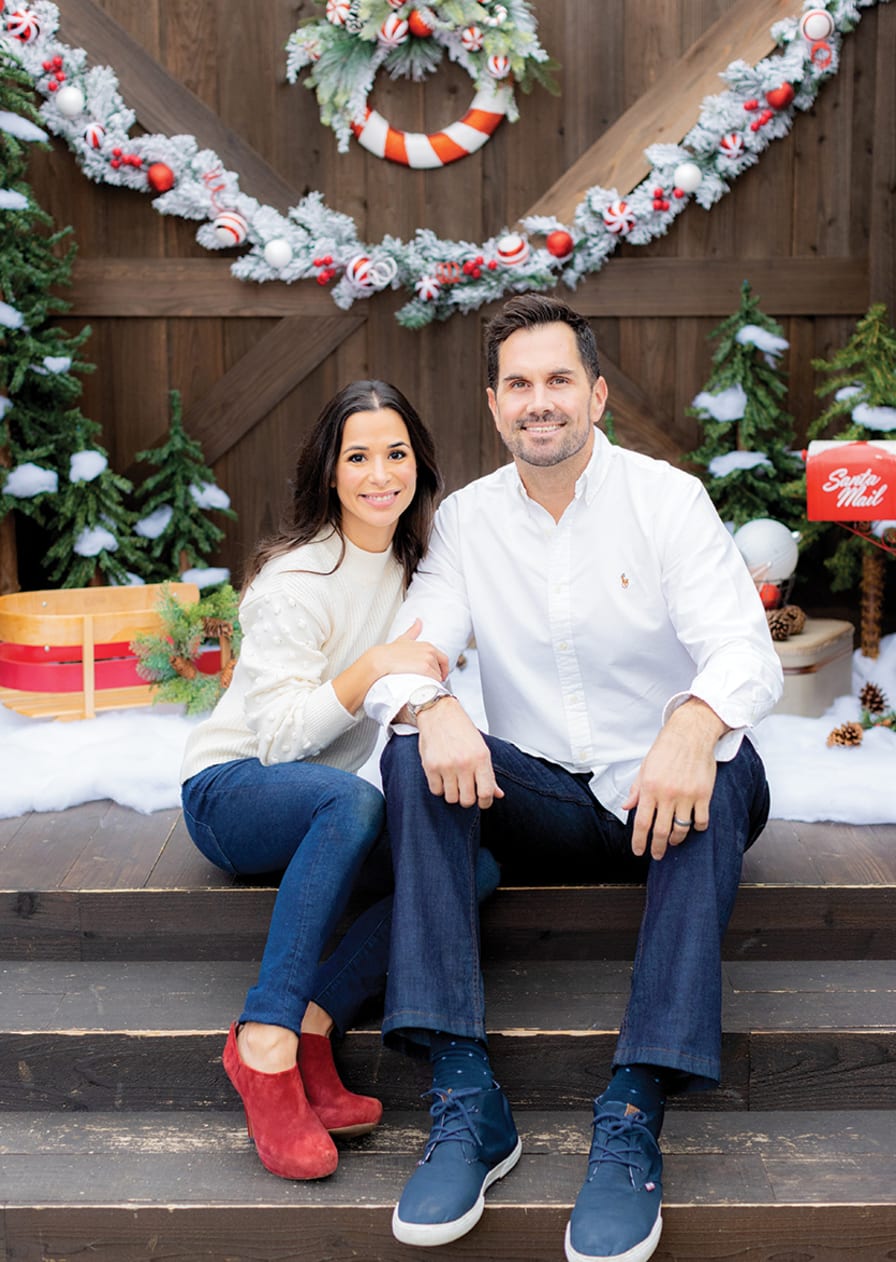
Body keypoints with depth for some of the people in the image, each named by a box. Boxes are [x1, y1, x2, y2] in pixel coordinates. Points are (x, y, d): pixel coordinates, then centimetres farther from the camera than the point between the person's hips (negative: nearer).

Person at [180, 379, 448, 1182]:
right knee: (351, 799, -40)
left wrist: (426, 676, -2)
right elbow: (280, 733, -20)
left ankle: (312, 1026, -25)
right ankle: (265, 1044, -37)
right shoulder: (297, 577, -14)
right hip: (231, 788, -6)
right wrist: (374, 668, -31)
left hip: (332, 804, 6)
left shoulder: (411, 567, 8)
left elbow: (424, 668, 20)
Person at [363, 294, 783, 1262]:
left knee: (722, 771, -34)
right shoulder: (466, 518, 4)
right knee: (415, 755, -24)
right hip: (538, 798, 2)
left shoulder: (667, 498, -4)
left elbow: (746, 650, -15)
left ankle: (634, 1115, -37)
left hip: (659, 795, -2)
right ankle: (464, 1096, -31)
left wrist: (696, 725, -40)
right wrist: (430, 709, -32)